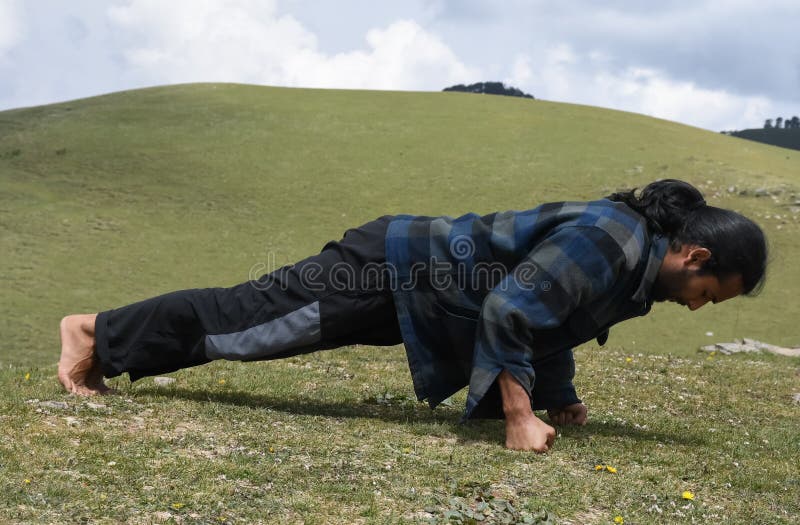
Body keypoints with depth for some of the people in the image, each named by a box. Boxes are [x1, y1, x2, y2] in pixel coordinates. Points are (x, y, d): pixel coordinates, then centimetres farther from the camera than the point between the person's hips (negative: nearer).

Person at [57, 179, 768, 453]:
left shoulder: (629, 251, 7)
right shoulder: (606, 241, -24)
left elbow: (552, 316, 21)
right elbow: (509, 309, -30)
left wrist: (561, 400, 18)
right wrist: (520, 419, -25)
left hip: (416, 282, 8)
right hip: (396, 271, -8)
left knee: (257, 315, 15)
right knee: (250, 316, 2)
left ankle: (108, 340, 27)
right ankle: (98, 333, 17)